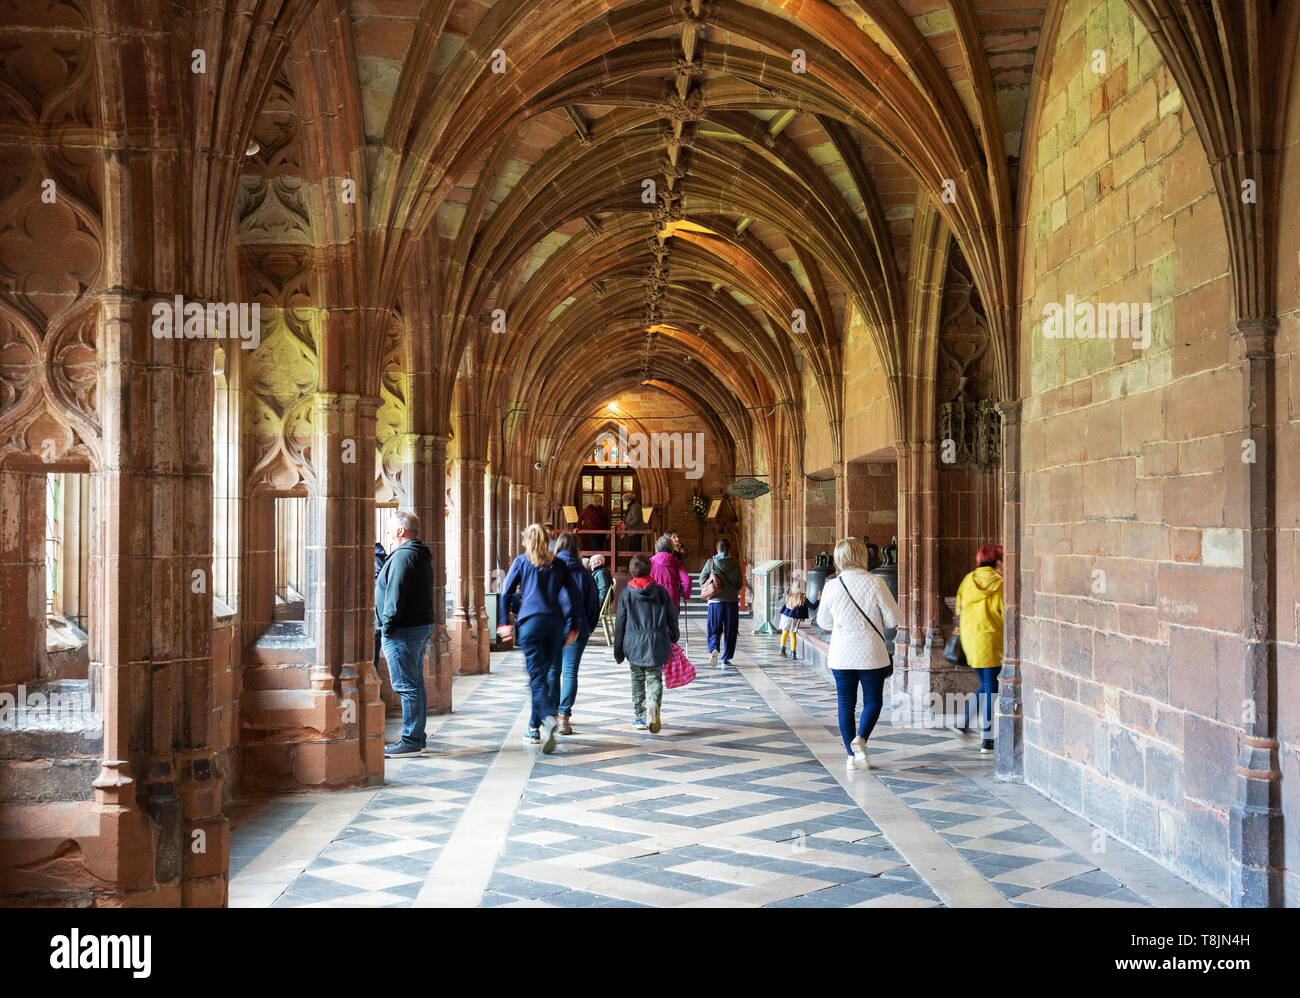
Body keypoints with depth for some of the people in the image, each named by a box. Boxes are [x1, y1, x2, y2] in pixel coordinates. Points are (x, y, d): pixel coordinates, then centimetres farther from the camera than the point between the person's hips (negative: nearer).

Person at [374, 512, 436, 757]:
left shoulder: (402, 556, -15)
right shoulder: (422, 555, 16)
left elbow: (395, 596, -20)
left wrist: (387, 625, -13)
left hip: (404, 629, -10)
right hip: (422, 625, 10)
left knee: (407, 686, -7)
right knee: (416, 684, 14)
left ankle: (410, 742, -4)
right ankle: (417, 738, 20)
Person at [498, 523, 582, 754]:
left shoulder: (521, 561, 9)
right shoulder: (558, 564, 15)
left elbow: (506, 592, 5)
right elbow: (575, 596, 12)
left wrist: (505, 622, 9)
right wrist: (573, 626, 15)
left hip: (530, 621, -3)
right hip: (555, 622, 3)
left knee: (536, 675, -7)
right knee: (543, 673, 11)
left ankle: (548, 718, -30)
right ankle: (534, 729, 14)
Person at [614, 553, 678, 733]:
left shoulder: (626, 594, 0)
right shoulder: (661, 591, 3)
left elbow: (620, 623, 1)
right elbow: (672, 617, 8)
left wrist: (618, 650, 7)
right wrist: (673, 638, 24)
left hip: (634, 644, 0)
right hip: (657, 644, 0)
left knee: (637, 679, 13)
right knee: (654, 678, 1)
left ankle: (639, 717, 15)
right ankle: (654, 704, -29)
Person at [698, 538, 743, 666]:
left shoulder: (711, 562, -3)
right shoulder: (735, 564, -1)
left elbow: (701, 580, 1)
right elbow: (740, 583, 4)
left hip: (715, 601, 0)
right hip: (732, 601, 0)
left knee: (714, 629, 8)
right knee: (730, 631, 9)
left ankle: (714, 648, -19)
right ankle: (726, 658, 11)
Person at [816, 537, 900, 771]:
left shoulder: (831, 586, -5)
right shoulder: (875, 583, -11)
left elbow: (823, 622, 7)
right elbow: (892, 620, -6)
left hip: (841, 656, 2)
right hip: (871, 655, -2)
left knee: (846, 704, 10)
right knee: (873, 700, 12)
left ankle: (852, 755, 11)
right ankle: (860, 739, -11)